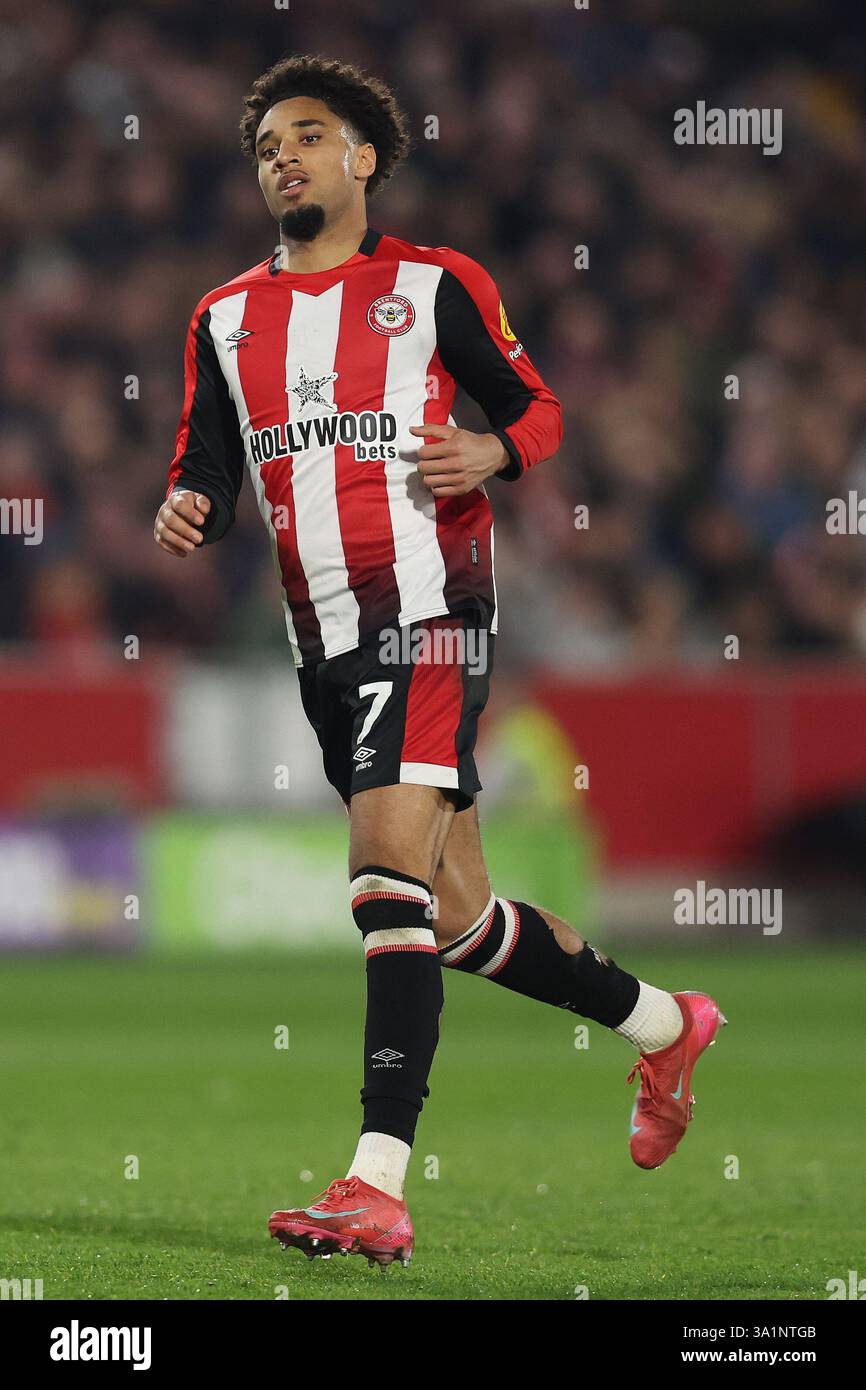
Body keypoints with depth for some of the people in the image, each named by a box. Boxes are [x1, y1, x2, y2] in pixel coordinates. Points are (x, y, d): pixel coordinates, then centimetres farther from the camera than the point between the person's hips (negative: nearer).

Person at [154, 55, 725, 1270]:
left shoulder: (437, 286, 3)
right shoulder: (226, 319, 15)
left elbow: (537, 408, 8)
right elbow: (210, 468, 14)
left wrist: (490, 453, -14)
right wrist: (188, 510, -9)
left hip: (429, 611, -6)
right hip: (323, 642, 6)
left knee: (388, 863, -22)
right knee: (456, 917, 10)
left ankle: (378, 1186, -28)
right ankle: (662, 1025, 34)